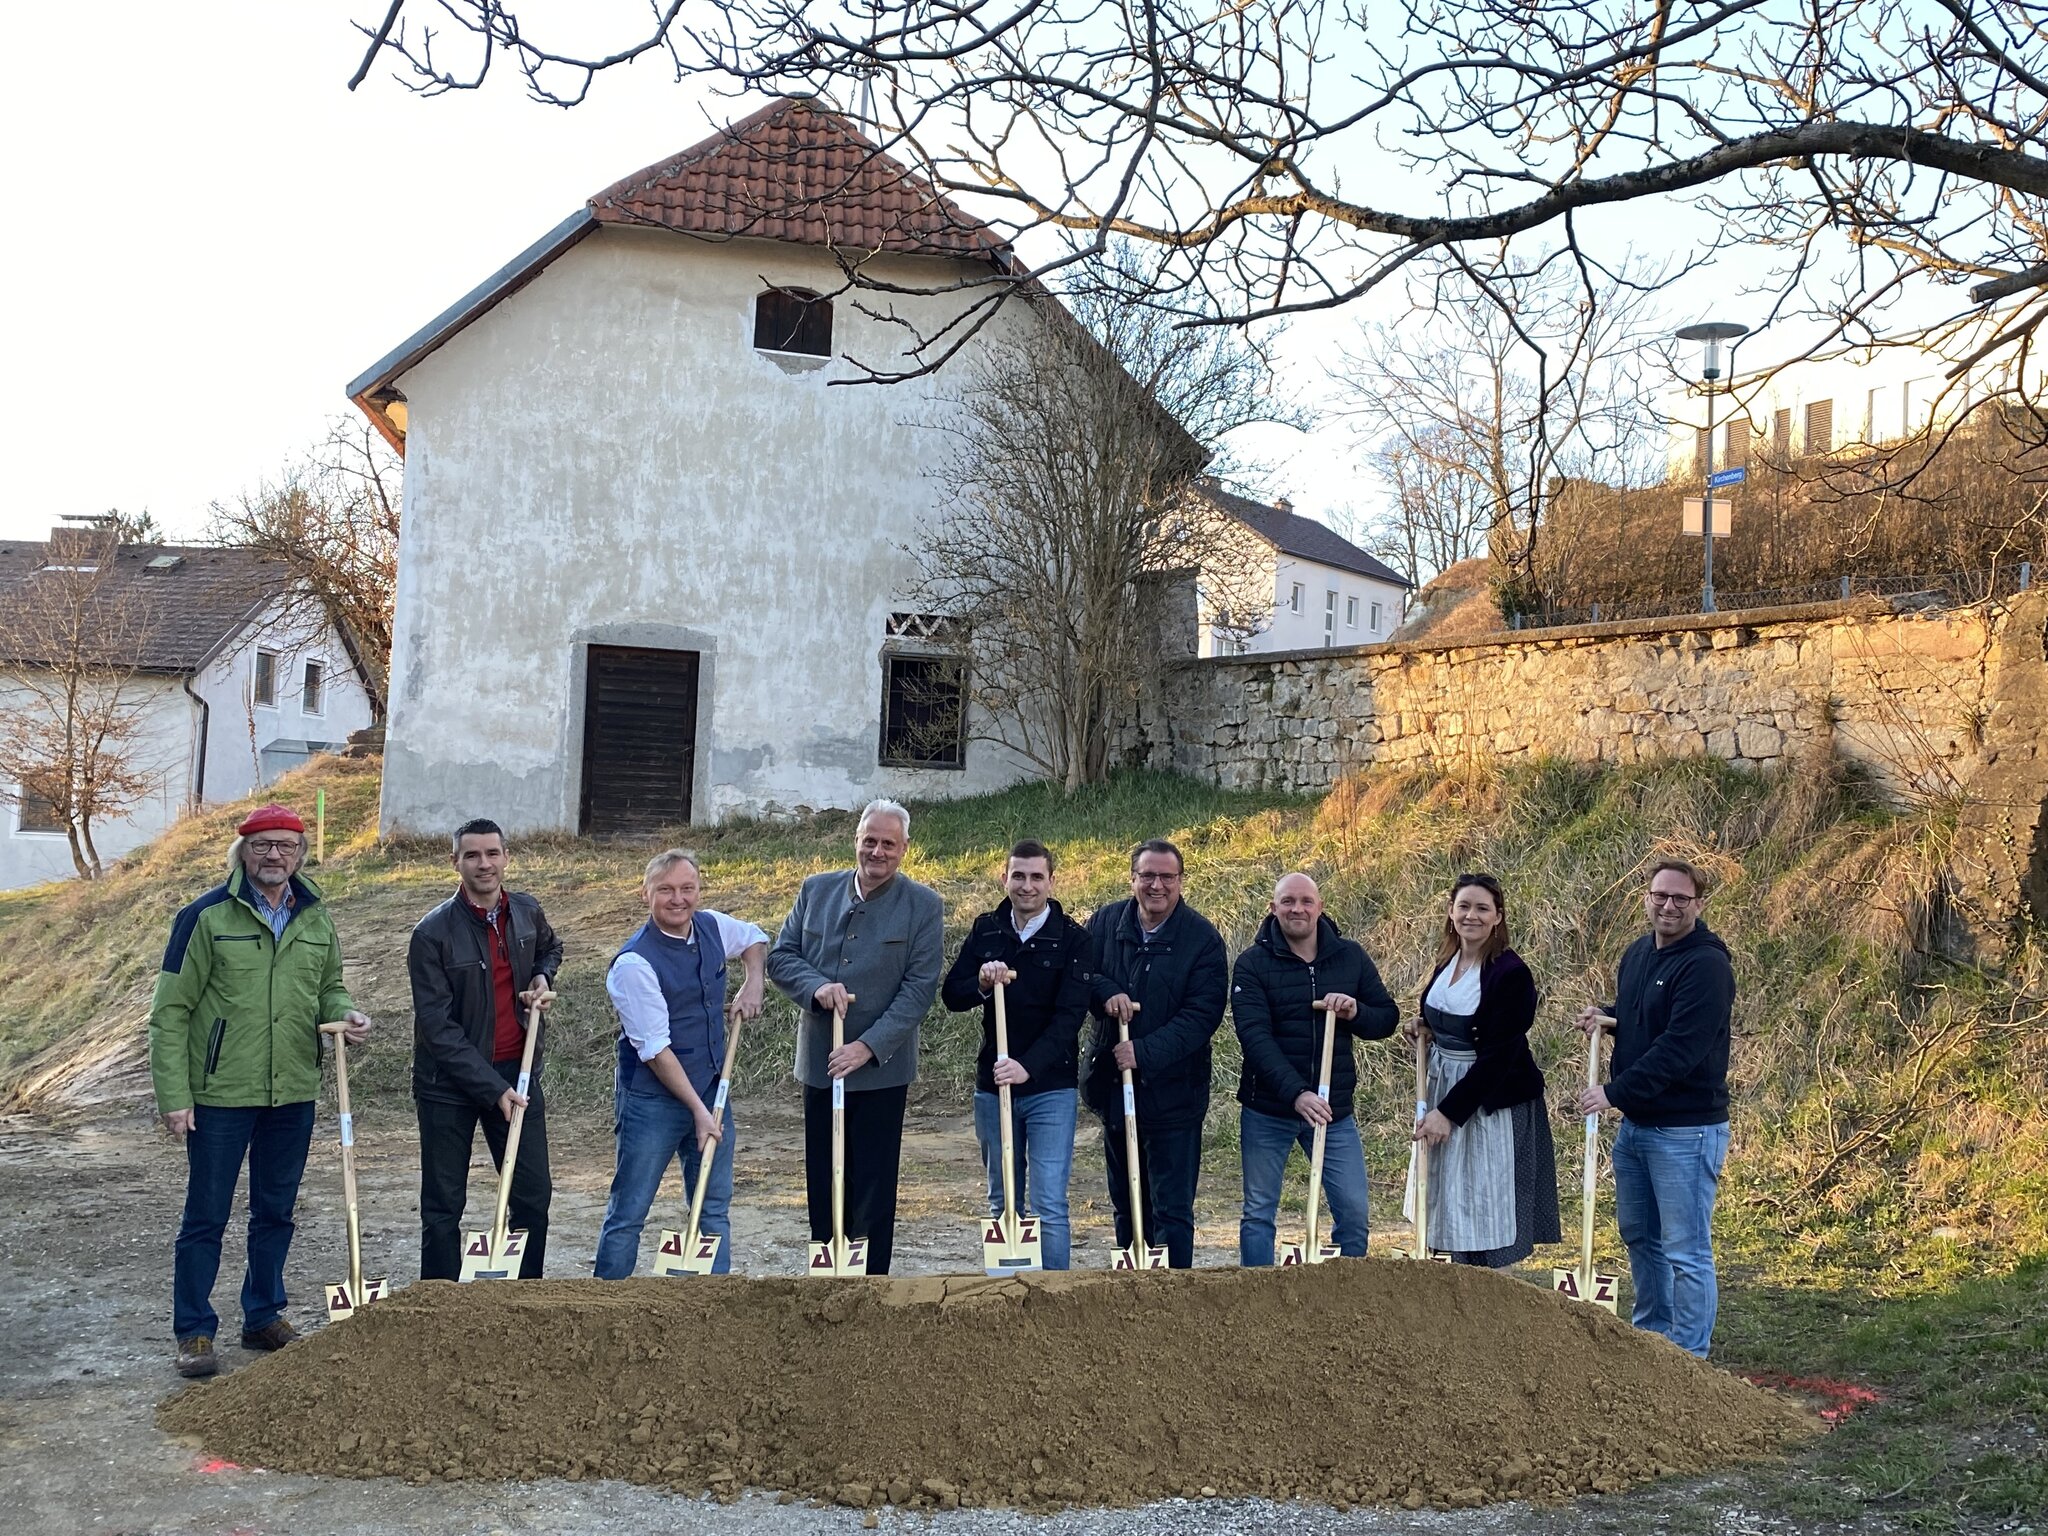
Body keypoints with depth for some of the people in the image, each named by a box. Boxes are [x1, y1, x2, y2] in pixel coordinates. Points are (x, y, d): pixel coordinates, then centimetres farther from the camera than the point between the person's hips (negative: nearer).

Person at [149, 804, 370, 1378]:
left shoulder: (315, 918, 5)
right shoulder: (207, 916, -9)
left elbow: (329, 988, 19)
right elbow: (170, 1012, -8)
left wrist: (344, 1014, -6)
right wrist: (174, 1097, -13)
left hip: (294, 1093, 5)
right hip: (220, 1094, -5)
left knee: (276, 1211, 16)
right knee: (206, 1217, 4)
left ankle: (264, 1317, 30)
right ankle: (194, 1332, 17)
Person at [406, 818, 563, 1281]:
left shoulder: (527, 912, 1)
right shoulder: (432, 933, -15)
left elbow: (549, 948, 27)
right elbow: (438, 1028, -18)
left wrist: (542, 978, 3)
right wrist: (493, 1088, -22)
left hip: (517, 1071, 4)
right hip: (450, 1082, -4)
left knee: (534, 1193, 5)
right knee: (443, 1206, 6)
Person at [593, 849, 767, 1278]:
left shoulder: (713, 928, 1)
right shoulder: (634, 962, -19)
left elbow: (754, 938, 25)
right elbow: (654, 1049, -20)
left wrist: (753, 984, 6)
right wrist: (697, 1110, -20)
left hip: (711, 1090, 7)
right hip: (652, 1098, -6)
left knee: (715, 1209, 11)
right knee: (629, 1213, 2)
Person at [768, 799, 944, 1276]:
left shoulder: (924, 906, -5)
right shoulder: (816, 890, 6)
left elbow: (920, 987, -10)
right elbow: (780, 957, 6)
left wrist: (868, 1047, -17)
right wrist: (817, 987, -15)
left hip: (882, 1069, -3)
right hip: (819, 1062, 4)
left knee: (873, 1188, 4)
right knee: (823, 1183, 11)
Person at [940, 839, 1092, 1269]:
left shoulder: (1071, 937, -6)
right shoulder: (986, 930, 5)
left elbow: (1070, 1015, -14)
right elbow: (951, 995, 3)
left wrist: (1029, 1065, -26)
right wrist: (981, 984, -19)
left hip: (1050, 1088, -4)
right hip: (992, 1085, 4)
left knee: (1049, 1207, -8)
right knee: (1002, 1203, 13)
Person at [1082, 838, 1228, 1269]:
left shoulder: (1203, 938, -9)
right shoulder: (1106, 922, 3)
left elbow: (1203, 1014, -14)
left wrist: (1144, 1053, -22)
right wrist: (1106, 992, -17)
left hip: (1172, 1093, -5)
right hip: (1113, 1086, 5)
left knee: (1172, 1210, -1)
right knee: (1126, 1205, 17)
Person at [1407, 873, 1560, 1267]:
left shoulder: (1510, 973, -16)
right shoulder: (1447, 960, 7)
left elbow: (1497, 1056, -19)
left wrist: (1449, 1112, -20)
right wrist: (1422, 1029, 2)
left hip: (1493, 1103, -7)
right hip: (1444, 1086, 8)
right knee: (1453, 1207, 10)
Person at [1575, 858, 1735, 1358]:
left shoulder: (1706, 964, -18)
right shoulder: (1637, 953, 10)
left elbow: (1679, 1048, -24)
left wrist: (1615, 1093, -24)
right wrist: (1604, 1015, 3)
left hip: (1686, 1132, -9)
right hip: (1634, 1124, 9)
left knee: (1685, 1249, -2)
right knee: (1639, 1236, 20)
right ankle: (1651, 1333, 36)